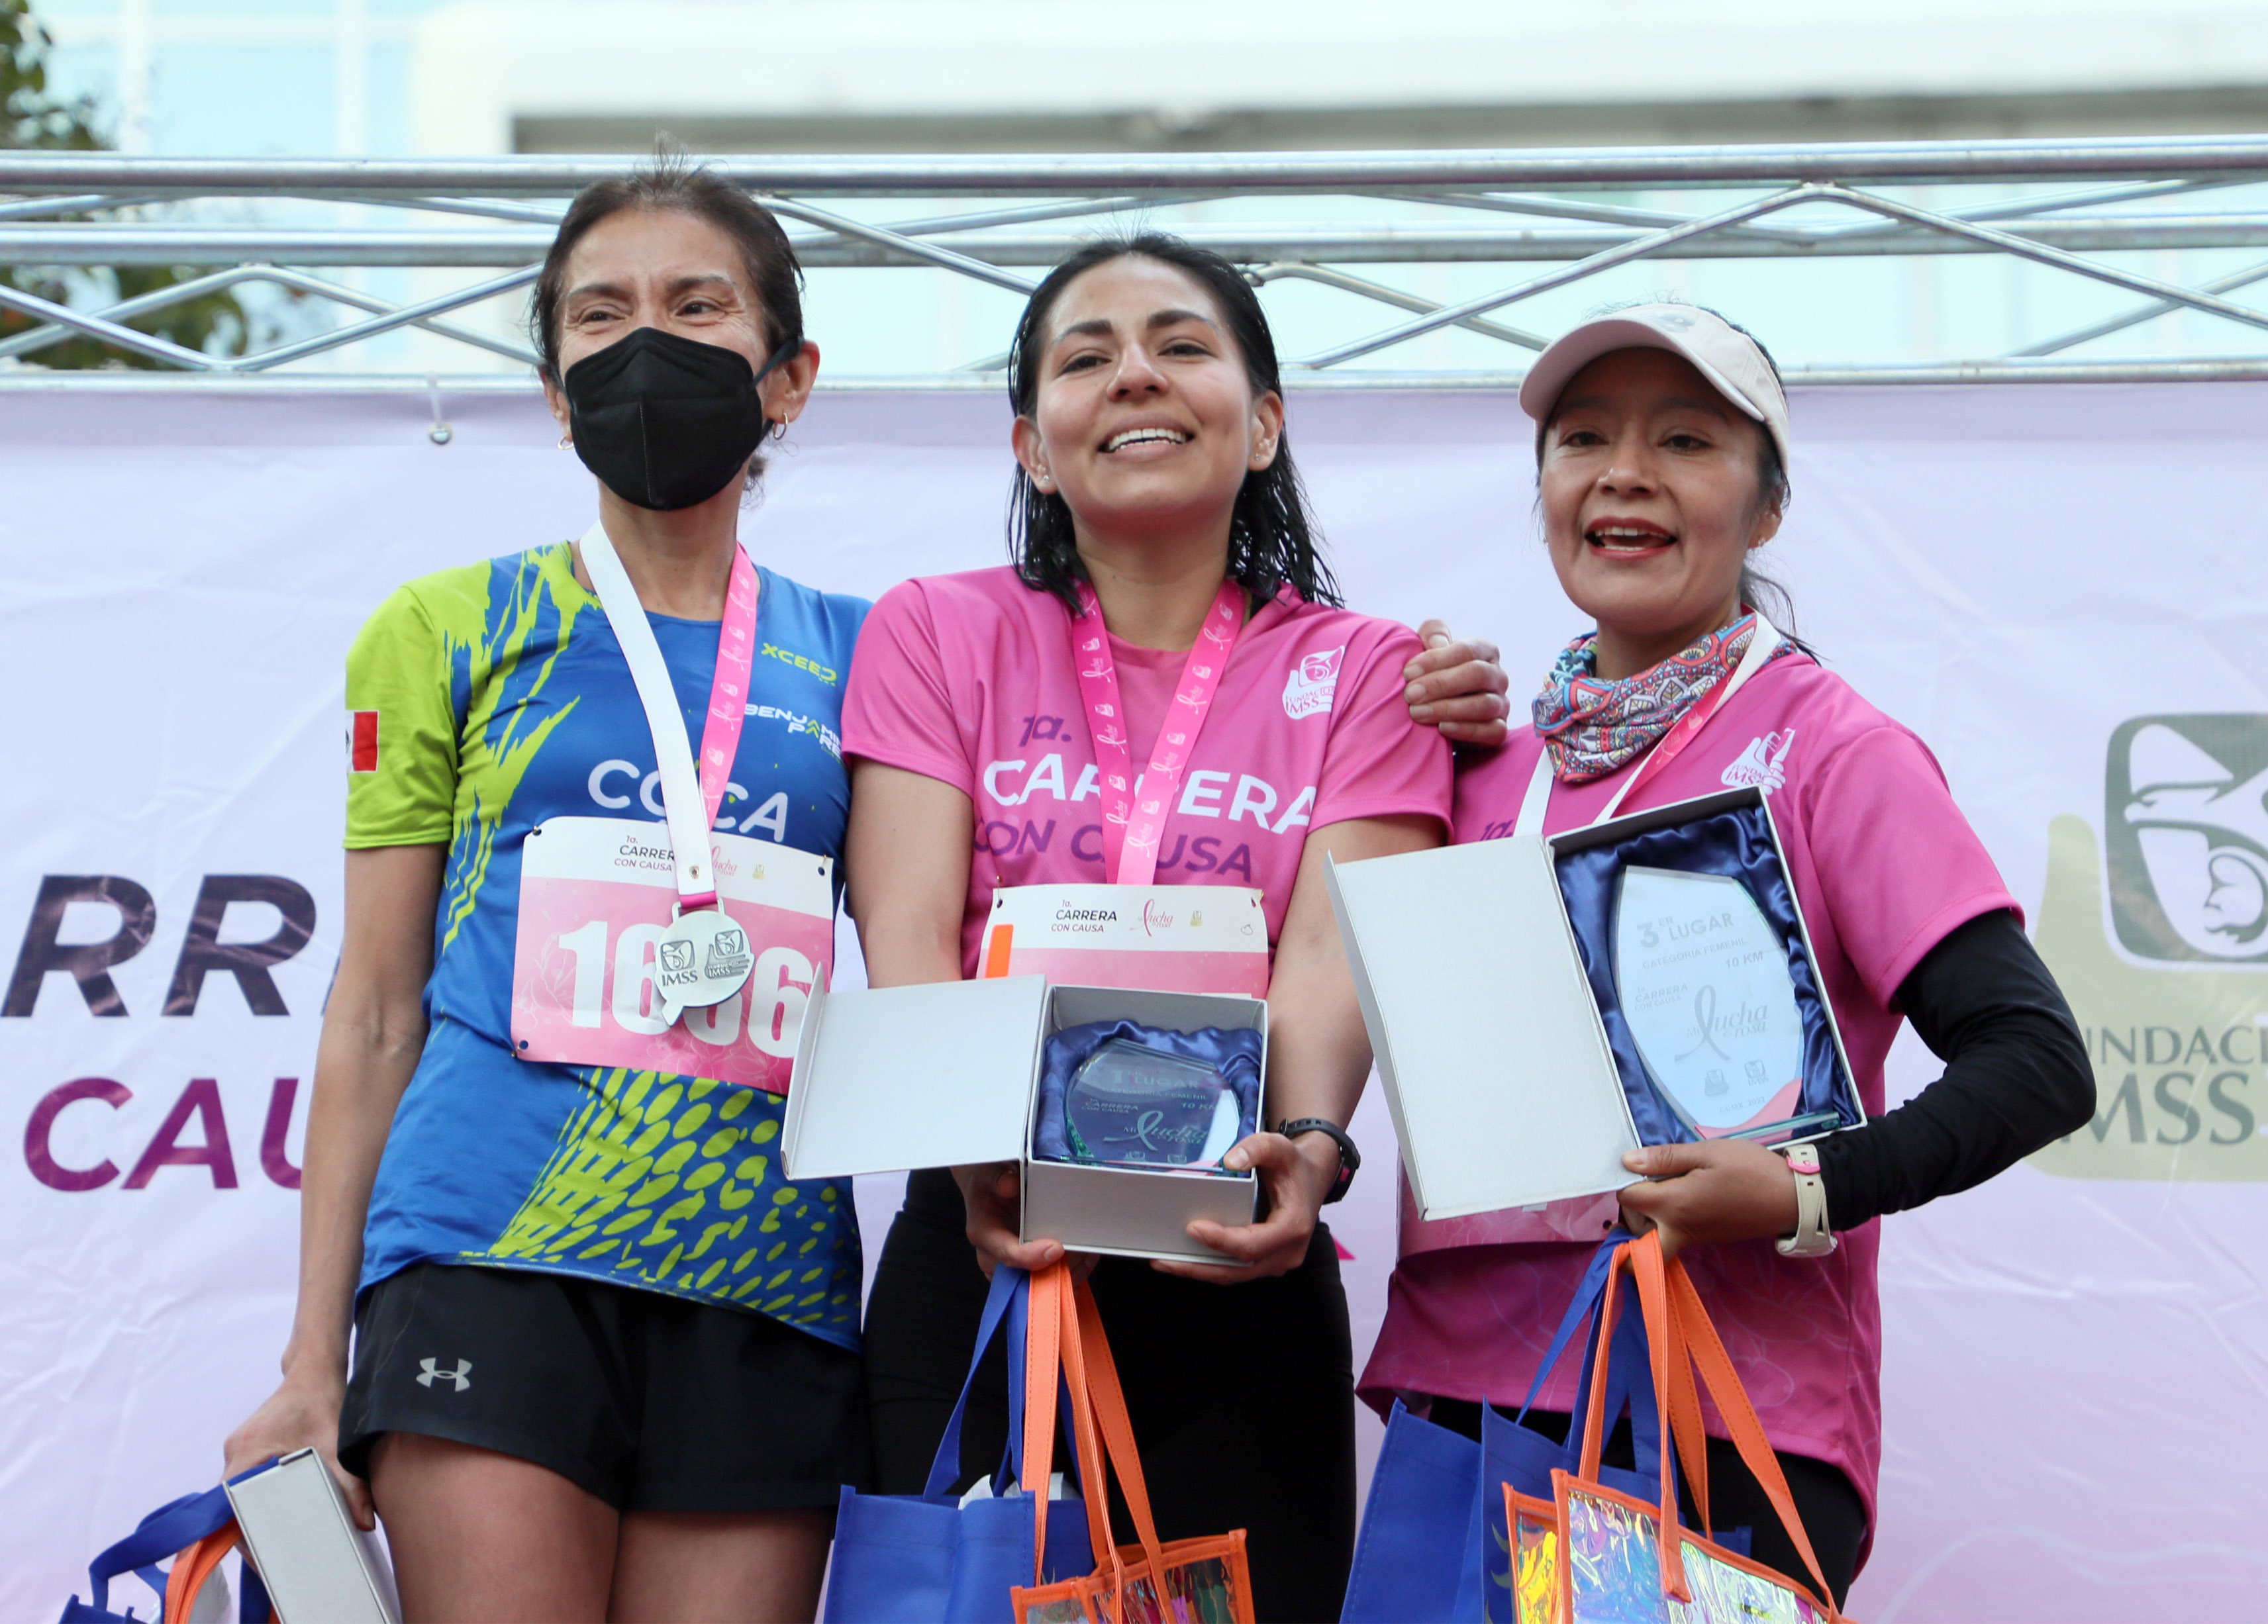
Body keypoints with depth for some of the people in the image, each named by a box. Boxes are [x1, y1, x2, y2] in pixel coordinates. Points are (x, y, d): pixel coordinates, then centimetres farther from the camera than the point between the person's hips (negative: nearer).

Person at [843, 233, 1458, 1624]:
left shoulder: (1362, 672, 9)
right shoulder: (936, 635, 9)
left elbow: (1330, 957, -6)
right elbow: (908, 940, -4)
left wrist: (1305, 1144, -28)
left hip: (1236, 1276, 0)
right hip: (979, 1254, 0)